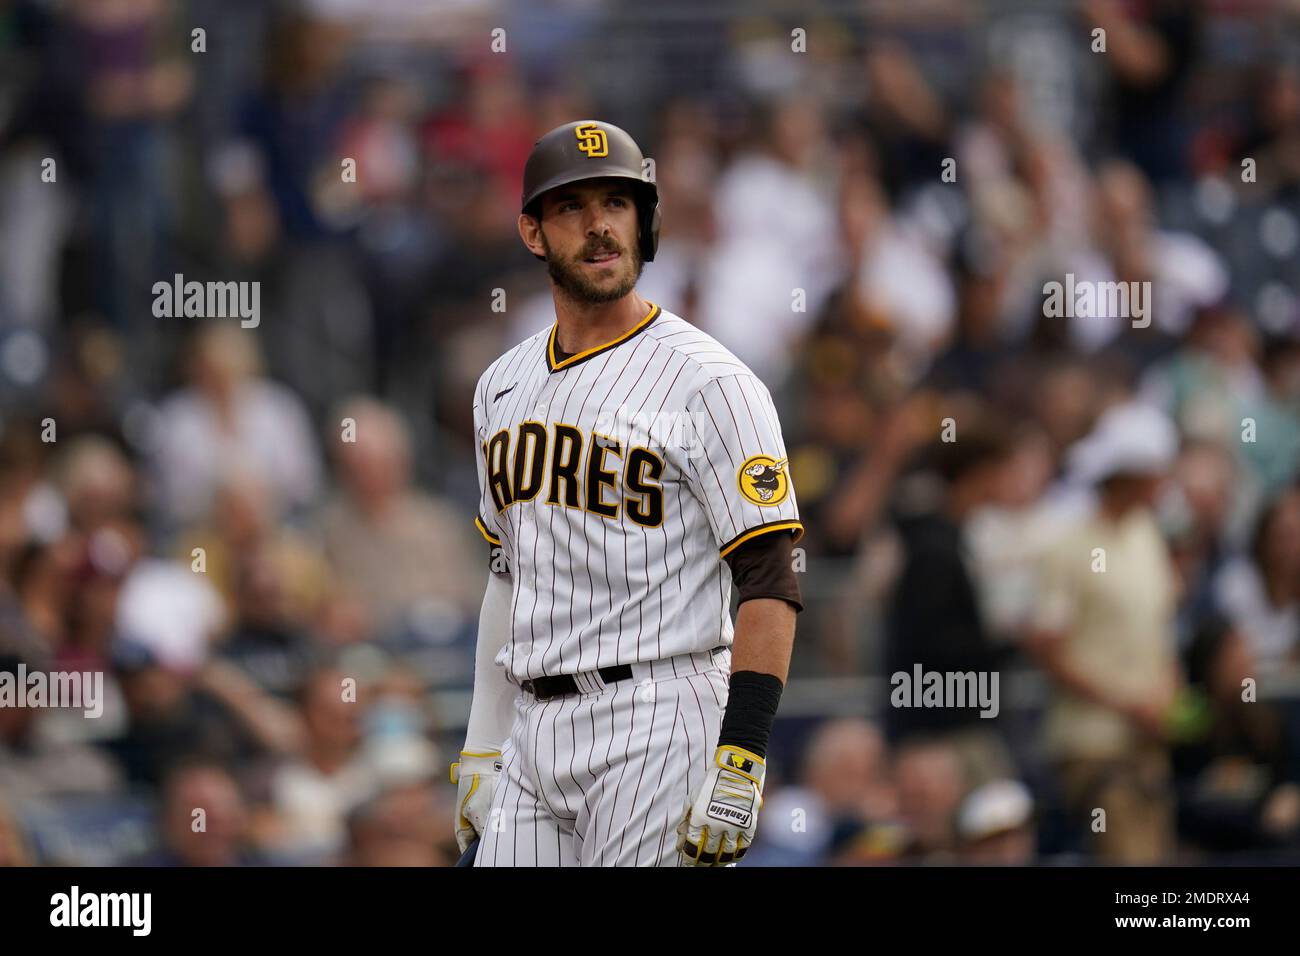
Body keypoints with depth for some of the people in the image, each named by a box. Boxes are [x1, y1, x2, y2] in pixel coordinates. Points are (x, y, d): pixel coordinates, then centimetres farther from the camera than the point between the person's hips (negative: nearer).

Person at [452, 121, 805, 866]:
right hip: (534, 736, 7)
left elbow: (770, 586, -12)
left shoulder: (711, 384, -7)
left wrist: (738, 770, -20)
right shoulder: (504, 388, 15)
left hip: (659, 727, -7)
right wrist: (483, 745, 18)